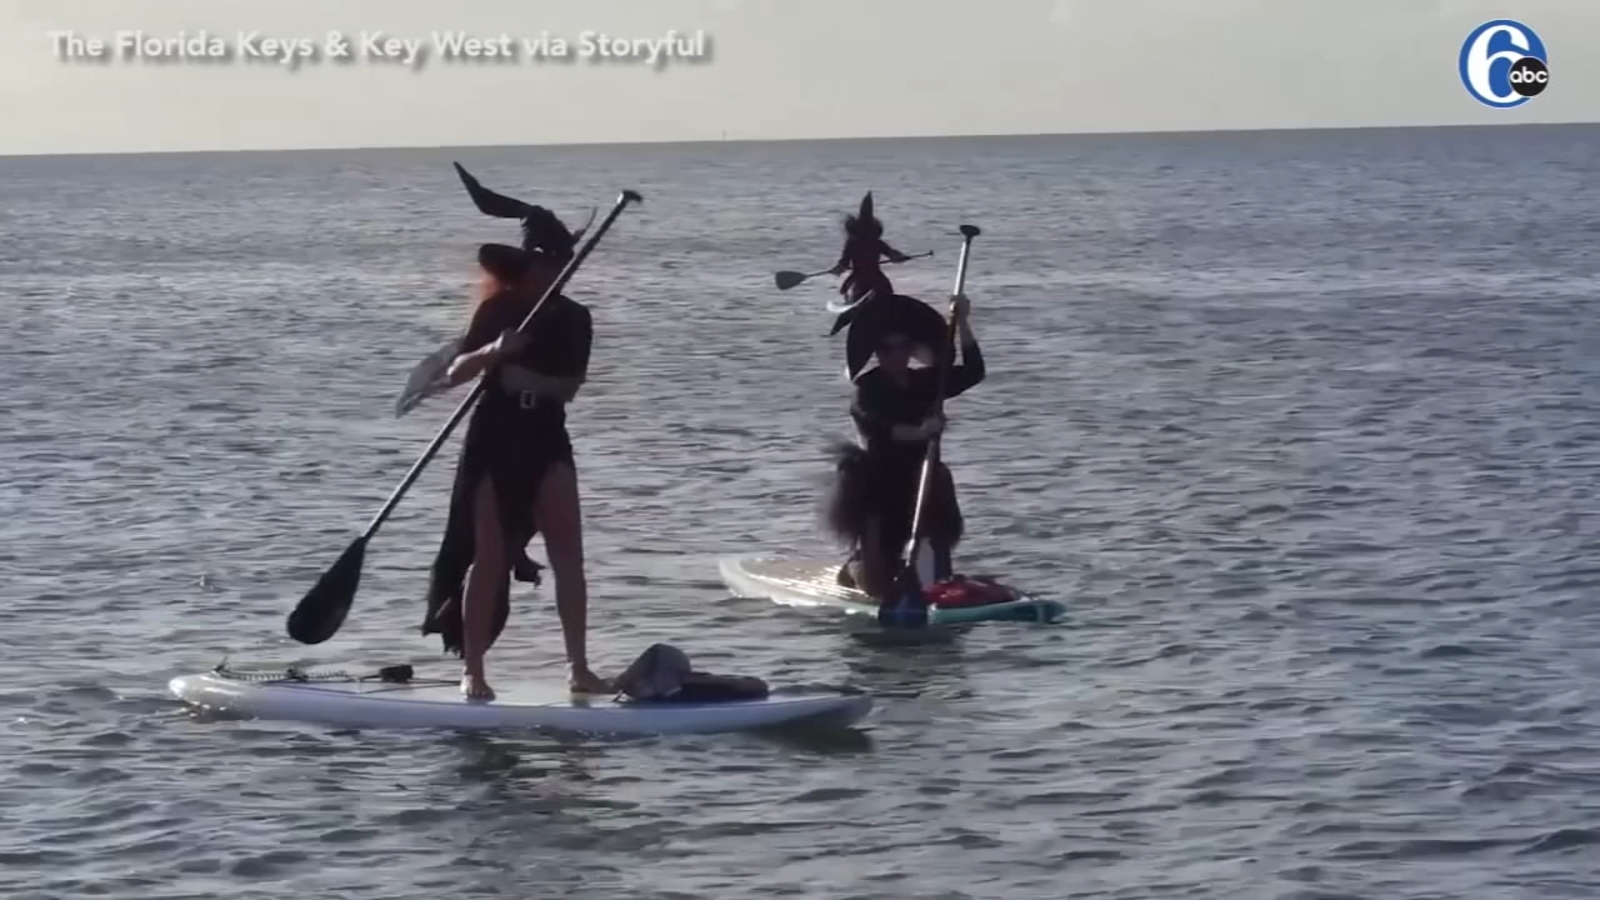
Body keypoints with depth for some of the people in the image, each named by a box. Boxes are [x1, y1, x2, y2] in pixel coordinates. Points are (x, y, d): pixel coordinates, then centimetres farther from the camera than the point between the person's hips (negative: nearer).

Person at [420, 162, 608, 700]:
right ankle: (472, 672, 0)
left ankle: (578, 667, 2)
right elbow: (455, 373, -7)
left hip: (546, 443, 2)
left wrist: (533, 381, -24)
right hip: (494, 441, -2)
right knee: (489, 558, -4)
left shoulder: (574, 320, 2)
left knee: (568, 554, -3)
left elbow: (570, 387, -6)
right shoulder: (497, 310, -2)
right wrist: (492, 352, -25)